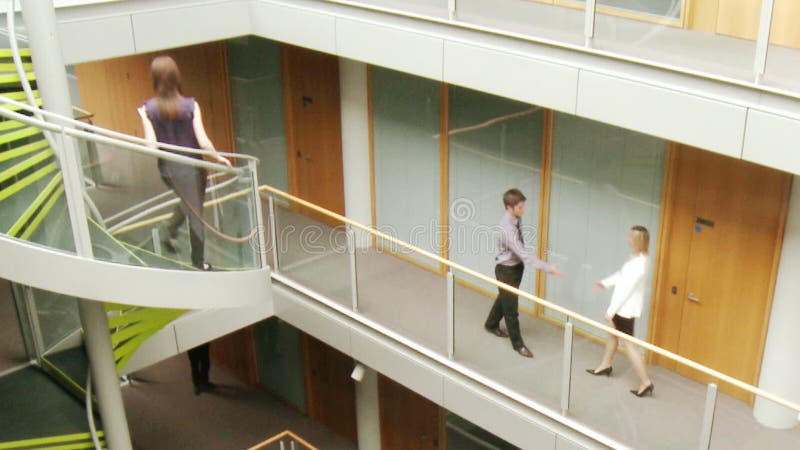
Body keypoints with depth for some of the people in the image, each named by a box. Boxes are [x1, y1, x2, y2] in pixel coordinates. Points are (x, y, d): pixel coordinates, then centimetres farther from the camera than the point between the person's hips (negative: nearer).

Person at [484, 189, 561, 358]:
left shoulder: (516, 219, -6)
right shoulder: (507, 229, -34)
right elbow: (523, 254, -36)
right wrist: (548, 268, -37)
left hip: (516, 266, 9)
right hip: (506, 270, -9)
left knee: (504, 298, 27)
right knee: (511, 307, 6)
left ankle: (491, 325, 51)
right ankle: (518, 343, 20)